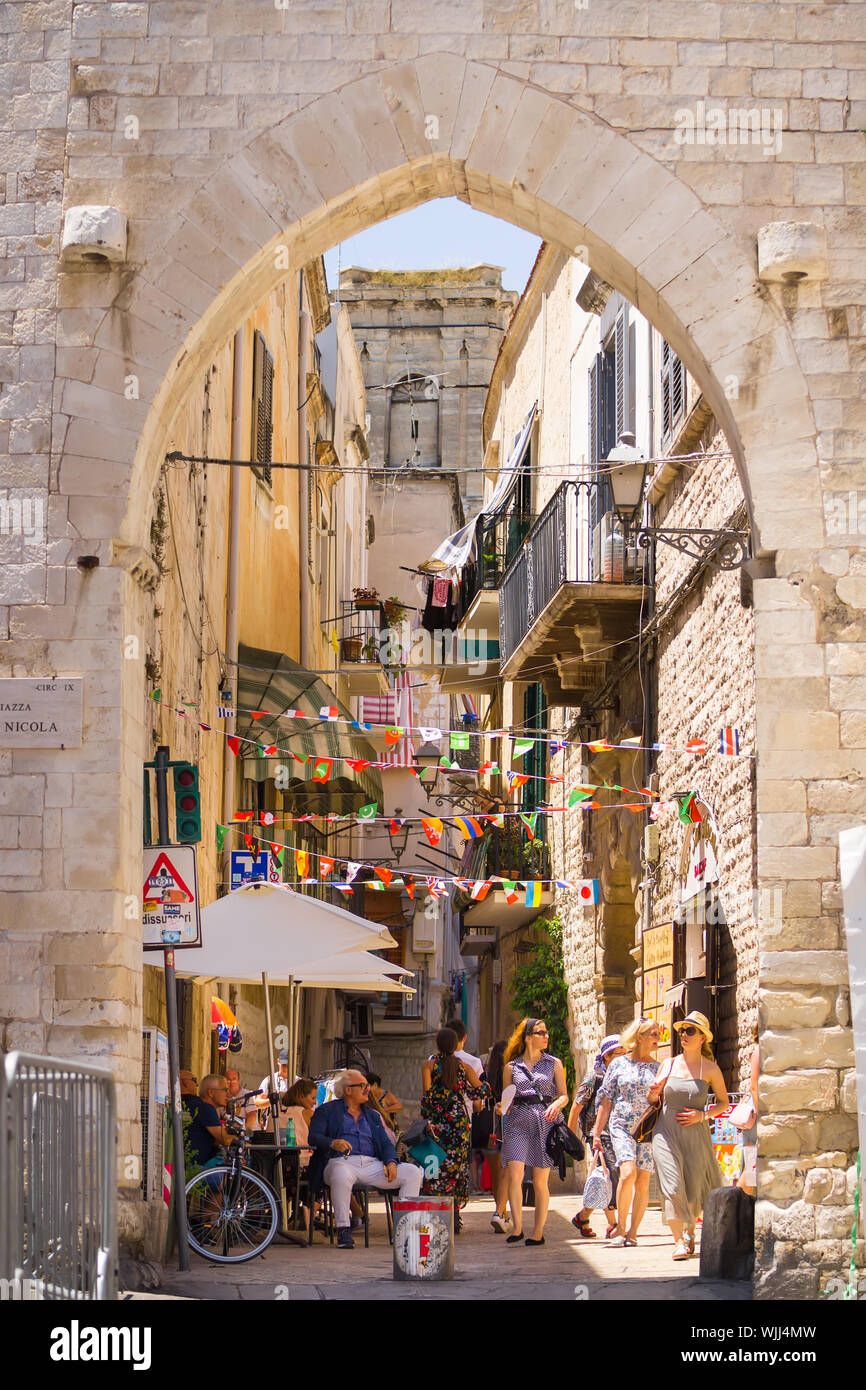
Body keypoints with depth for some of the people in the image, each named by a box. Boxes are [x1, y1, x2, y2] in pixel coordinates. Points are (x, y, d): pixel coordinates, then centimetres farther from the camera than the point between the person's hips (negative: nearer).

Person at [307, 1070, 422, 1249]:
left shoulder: (372, 1115, 27)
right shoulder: (327, 1110, 13)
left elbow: (386, 1143, 18)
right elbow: (314, 1137, -1)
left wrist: (391, 1162, -4)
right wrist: (333, 1143, -22)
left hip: (371, 1164, 5)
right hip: (341, 1162, -5)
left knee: (412, 1172, -15)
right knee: (342, 1174, -42)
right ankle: (343, 1230, -32)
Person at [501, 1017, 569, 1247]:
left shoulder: (554, 1064, 11)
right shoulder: (511, 1067, 11)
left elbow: (564, 1095, 7)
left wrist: (557, 1104, -15)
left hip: (545, 1122, 0)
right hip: (518, 1122, 0)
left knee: (540, 1181, 1)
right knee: (515, 1174, -17)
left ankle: (538, 1232, 9)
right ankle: (517, 1228, -15)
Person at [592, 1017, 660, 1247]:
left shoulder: (659, 1068, 11)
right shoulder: (618, 1064, 8)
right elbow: (606, 1100, 9)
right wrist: (597, 1133, 6)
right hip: (621, 1126, -2)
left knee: (643, 1182, -3)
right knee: (628, 1173, -20)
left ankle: (632, 1232, 8)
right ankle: (620, 1227, -8)